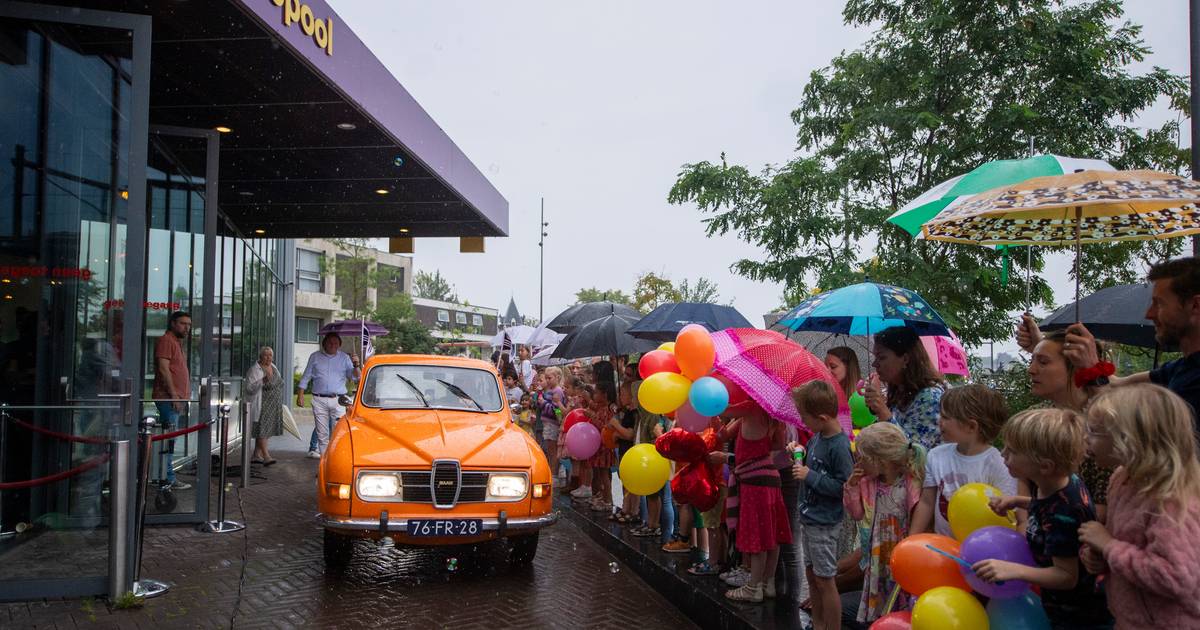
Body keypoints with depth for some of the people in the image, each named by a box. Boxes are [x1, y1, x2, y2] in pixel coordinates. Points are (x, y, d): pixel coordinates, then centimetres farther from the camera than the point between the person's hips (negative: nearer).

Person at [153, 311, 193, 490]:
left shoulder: (178, 342, 23)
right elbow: (163, 369, -16)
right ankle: (168, 479, -10)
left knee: (169, 439, 9)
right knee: (168, 439, -10)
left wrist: (184, 397, 20)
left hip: (176, 399, 10)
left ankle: (167, 477, 12)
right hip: (168, 398, -10)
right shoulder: (166, 340, -7)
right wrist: (173, 395, -19)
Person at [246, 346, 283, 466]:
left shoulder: (273, 367, 14)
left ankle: (257, 454, 18)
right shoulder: (255, 369, -10)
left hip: (274, 406, 8)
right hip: (261, 406, -8)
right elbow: (249, 388, -18)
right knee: (262, 429, -12)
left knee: (266, 429, 9)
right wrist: (262, 381, -32)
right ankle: (266, 456, -18)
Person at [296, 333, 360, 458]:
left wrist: (355, 366, -17)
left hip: (338, 400, -1)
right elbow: (306, 377, 14)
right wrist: (300, 395, 7)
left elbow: (354, 377, 2)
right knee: (322, 432, 2)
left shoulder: (344, 358, 9)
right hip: (319, 400, 1)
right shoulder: (315, 357, 10)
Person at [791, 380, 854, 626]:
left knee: (824, 580, 2)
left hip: (824, 523, -9)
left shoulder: (840, 446, -23)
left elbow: (843, 487, -24)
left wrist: (810, 476, -23)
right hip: (809, 518, 9)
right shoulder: (817, 436, 2)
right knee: (811, 575, 19)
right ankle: (817, 625, 33)